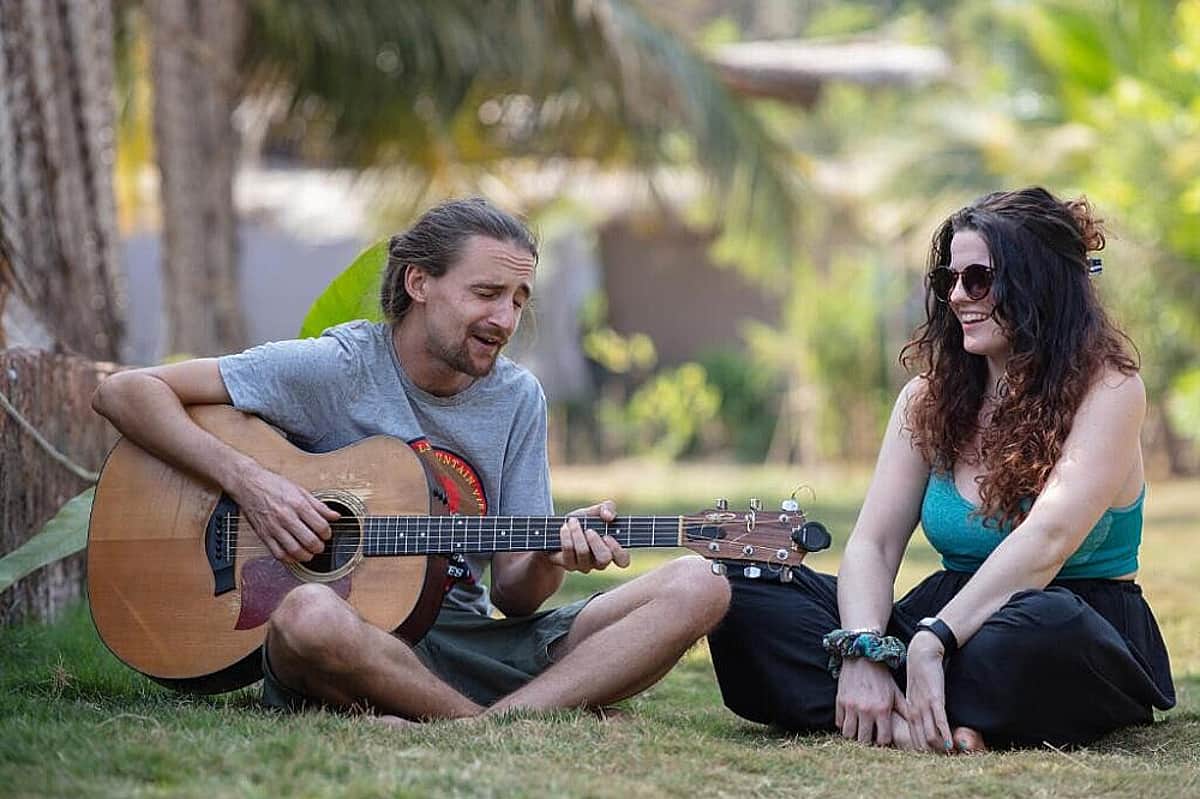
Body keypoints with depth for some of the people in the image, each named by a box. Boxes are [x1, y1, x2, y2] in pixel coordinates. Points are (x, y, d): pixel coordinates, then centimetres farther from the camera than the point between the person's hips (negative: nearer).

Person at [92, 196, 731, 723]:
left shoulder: (518, 399, 9)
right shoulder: (336, 369, -5)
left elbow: (511, 593, 9)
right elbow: (123, 393, -7)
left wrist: (549, 559, -14)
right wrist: (248, 481, -18)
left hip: (472, 645, 5)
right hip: (348, 648, -5)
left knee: (697, 587, -13)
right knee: (309, 614, -42)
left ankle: (489, 727, -32)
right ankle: (558, 718, -23)